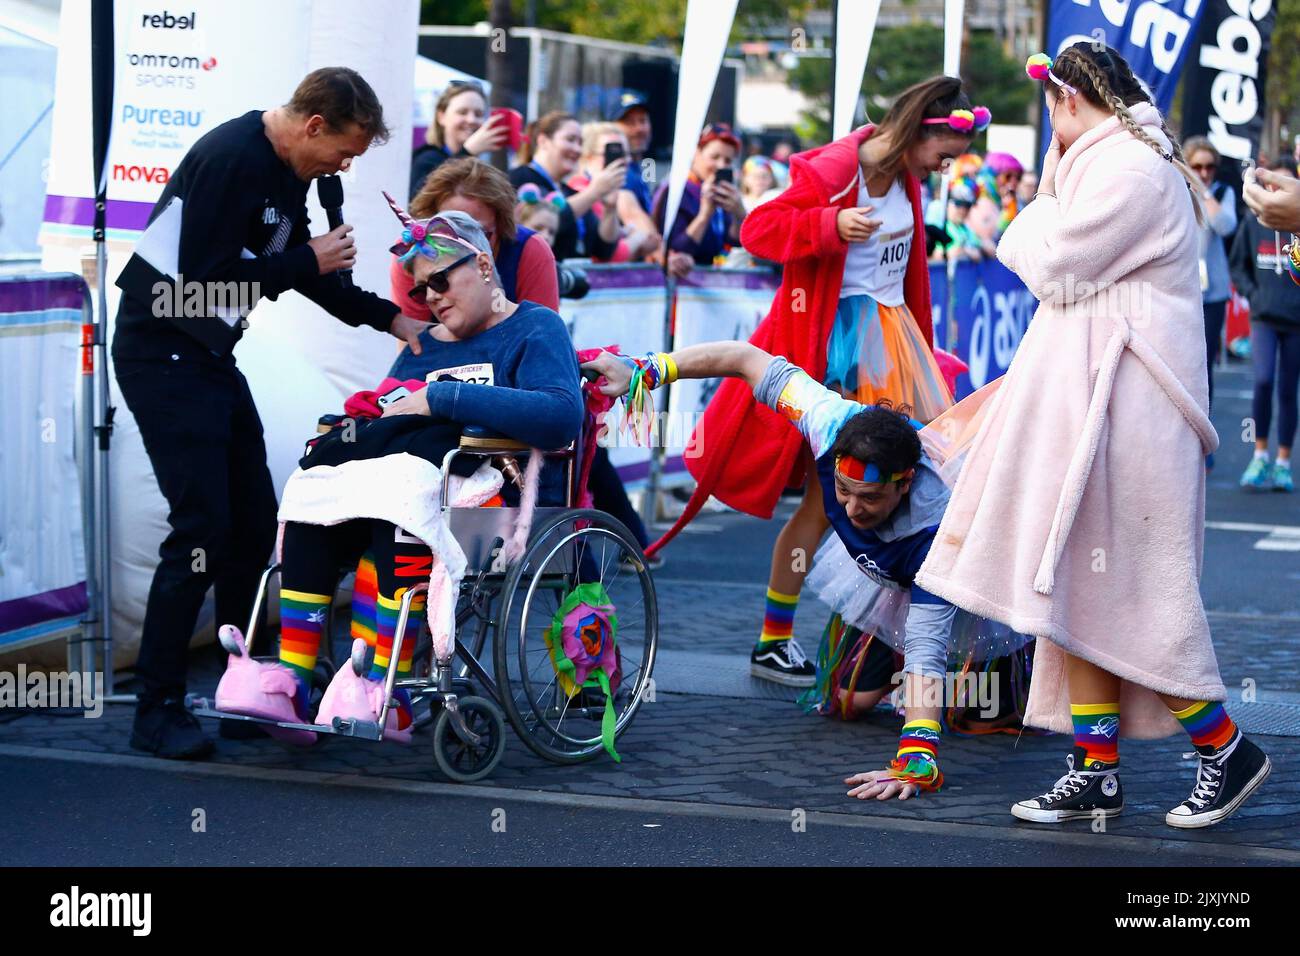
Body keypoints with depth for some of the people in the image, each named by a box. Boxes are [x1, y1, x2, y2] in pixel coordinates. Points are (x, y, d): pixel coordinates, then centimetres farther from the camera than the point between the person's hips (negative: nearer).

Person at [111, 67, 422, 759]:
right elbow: (204, 279, -26)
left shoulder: (288, 170, 9)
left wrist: (390, 319, 13)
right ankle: (157, 711, -4)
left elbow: (303, 271, 20)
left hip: (210, 354, 10)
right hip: (163, 356, -10)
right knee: (202, 527, -12)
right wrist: (309, 262, -16)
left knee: (254, 522, 10)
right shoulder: (232, 158, -21)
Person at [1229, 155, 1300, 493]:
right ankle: (1260, 455, -1)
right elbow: (1237, 265, 12)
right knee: (1263, 380, -16)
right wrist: (1253, 294, -3)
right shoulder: (1253, 221, 4)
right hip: (1264, 318, 0)